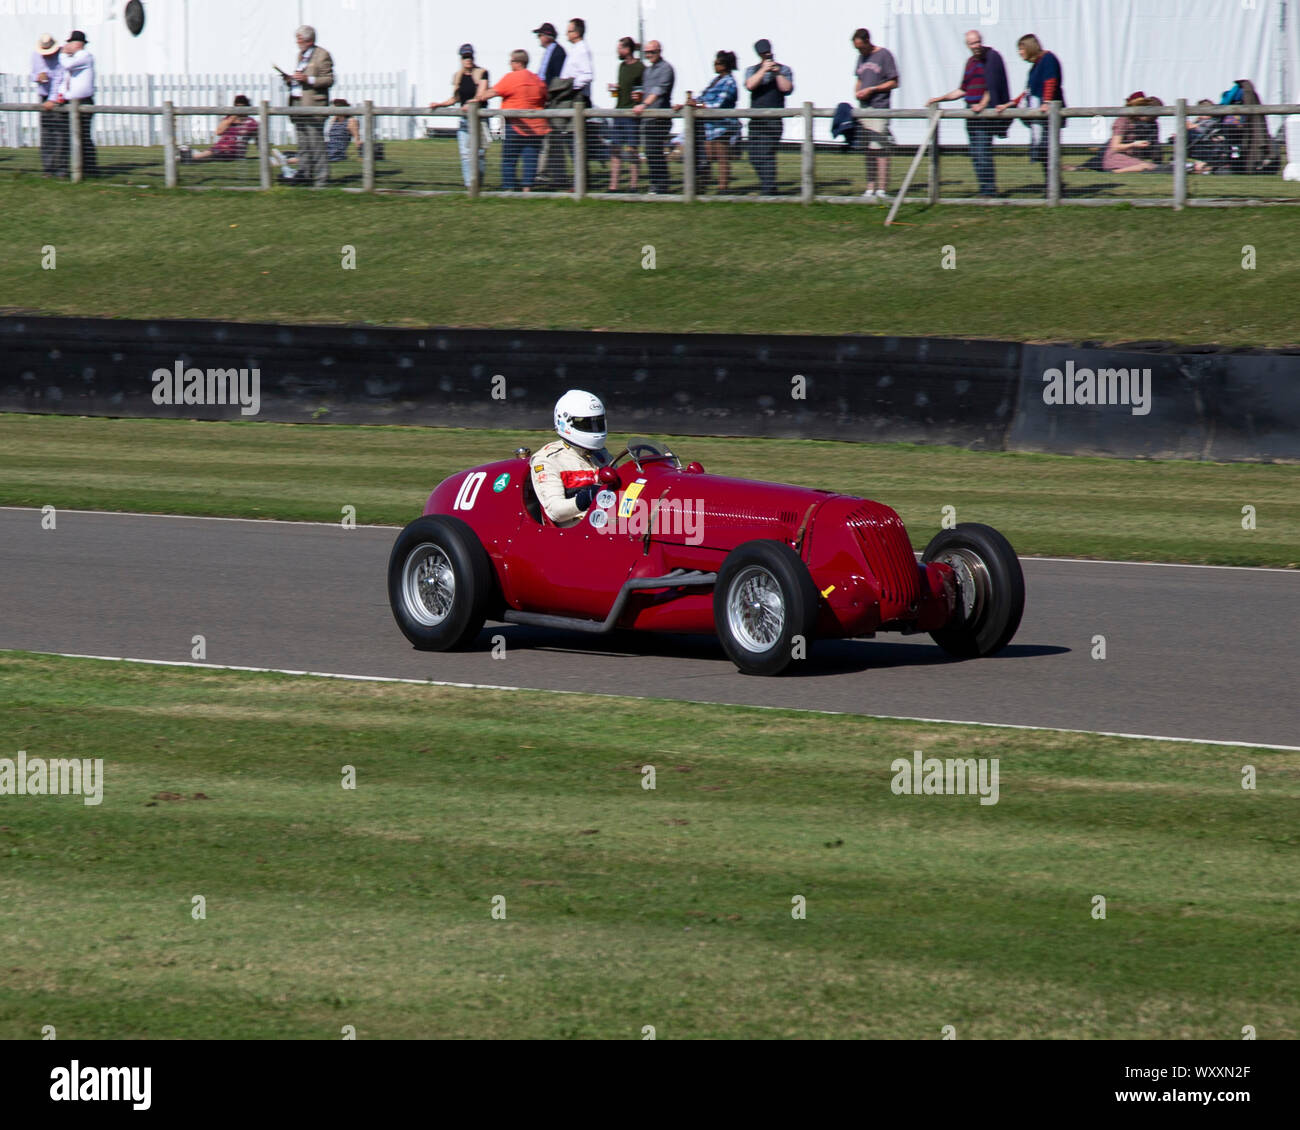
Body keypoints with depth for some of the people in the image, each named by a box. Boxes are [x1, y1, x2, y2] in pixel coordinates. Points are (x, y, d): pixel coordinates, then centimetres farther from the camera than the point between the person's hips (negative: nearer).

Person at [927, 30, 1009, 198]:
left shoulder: (992, 56, -5)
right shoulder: (970, 61, 18)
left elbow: (992, 85, -15)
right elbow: (963, 90, 25)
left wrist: (983, 104, -25)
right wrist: (941, 99, 21)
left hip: (986, 111, -8)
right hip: (971, 111, 8)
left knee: (983, 152, -15)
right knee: (975, 154, 6)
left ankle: (989, 189, -15)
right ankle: (985, 190, 11)